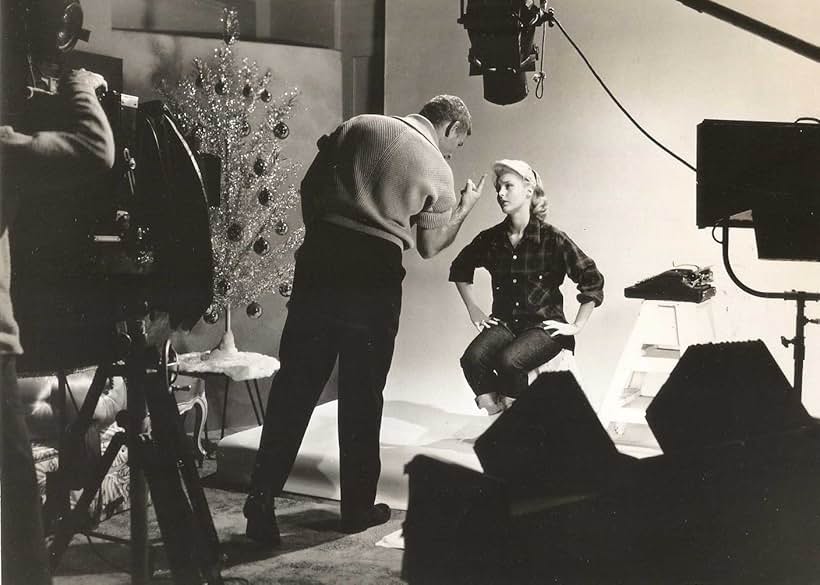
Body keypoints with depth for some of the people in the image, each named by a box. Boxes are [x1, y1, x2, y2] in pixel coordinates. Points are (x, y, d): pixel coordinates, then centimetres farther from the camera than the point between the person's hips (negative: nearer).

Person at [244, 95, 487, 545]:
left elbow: (309, 187, 12)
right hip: (374, 275, -3)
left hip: (319, 259, 3)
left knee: (294, 386, 3)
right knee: (362, 395, 9)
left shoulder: (358, 126, 12)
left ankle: (261, 499, 0)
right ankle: (357, 507, 18)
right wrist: (464, 209, 28)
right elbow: (429, 247, 14)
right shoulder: (438, 171, 4)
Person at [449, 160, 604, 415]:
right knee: (473, 358, -27)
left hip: (544, 326, -4)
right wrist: (474, 310, 16)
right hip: (504, 323, 4)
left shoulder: (551, 238, -8)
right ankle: (495, 414, -10)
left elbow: (593, 281, -7)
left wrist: (577, 326, -6)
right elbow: (460, 269, 24)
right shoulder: (490, 238, 4)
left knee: (508, 360, -33)